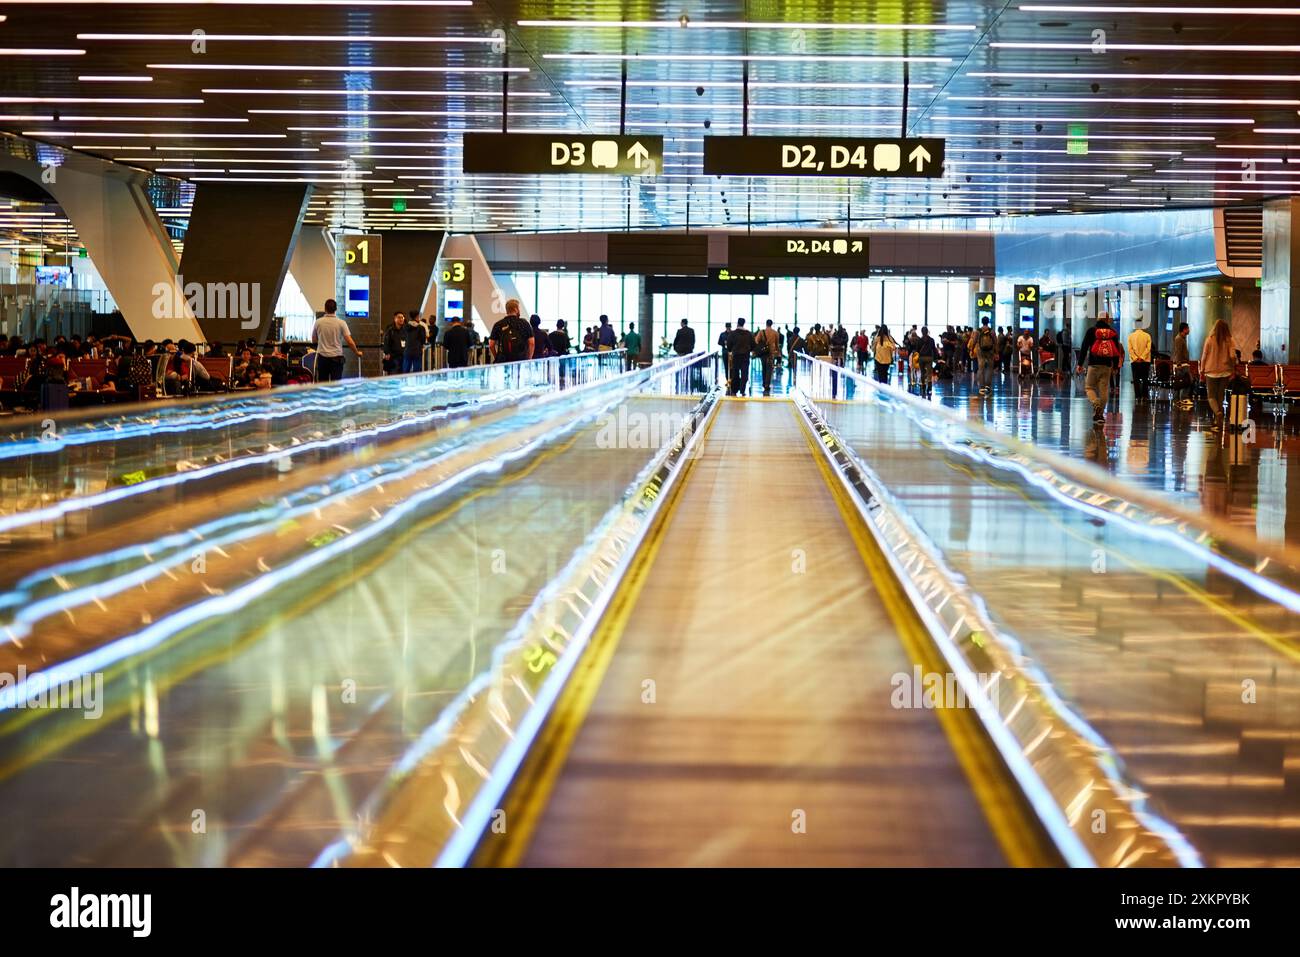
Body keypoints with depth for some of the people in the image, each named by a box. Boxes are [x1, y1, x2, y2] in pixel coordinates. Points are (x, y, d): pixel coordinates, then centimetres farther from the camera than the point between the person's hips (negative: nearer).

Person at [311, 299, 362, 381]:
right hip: (336, 357, -2)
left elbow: (314, 341, 11)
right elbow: (350, 342, -10)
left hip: (322, 356, 2)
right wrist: (357, 352, 6)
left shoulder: (318, 322, -1)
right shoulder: (341, 323, -6)